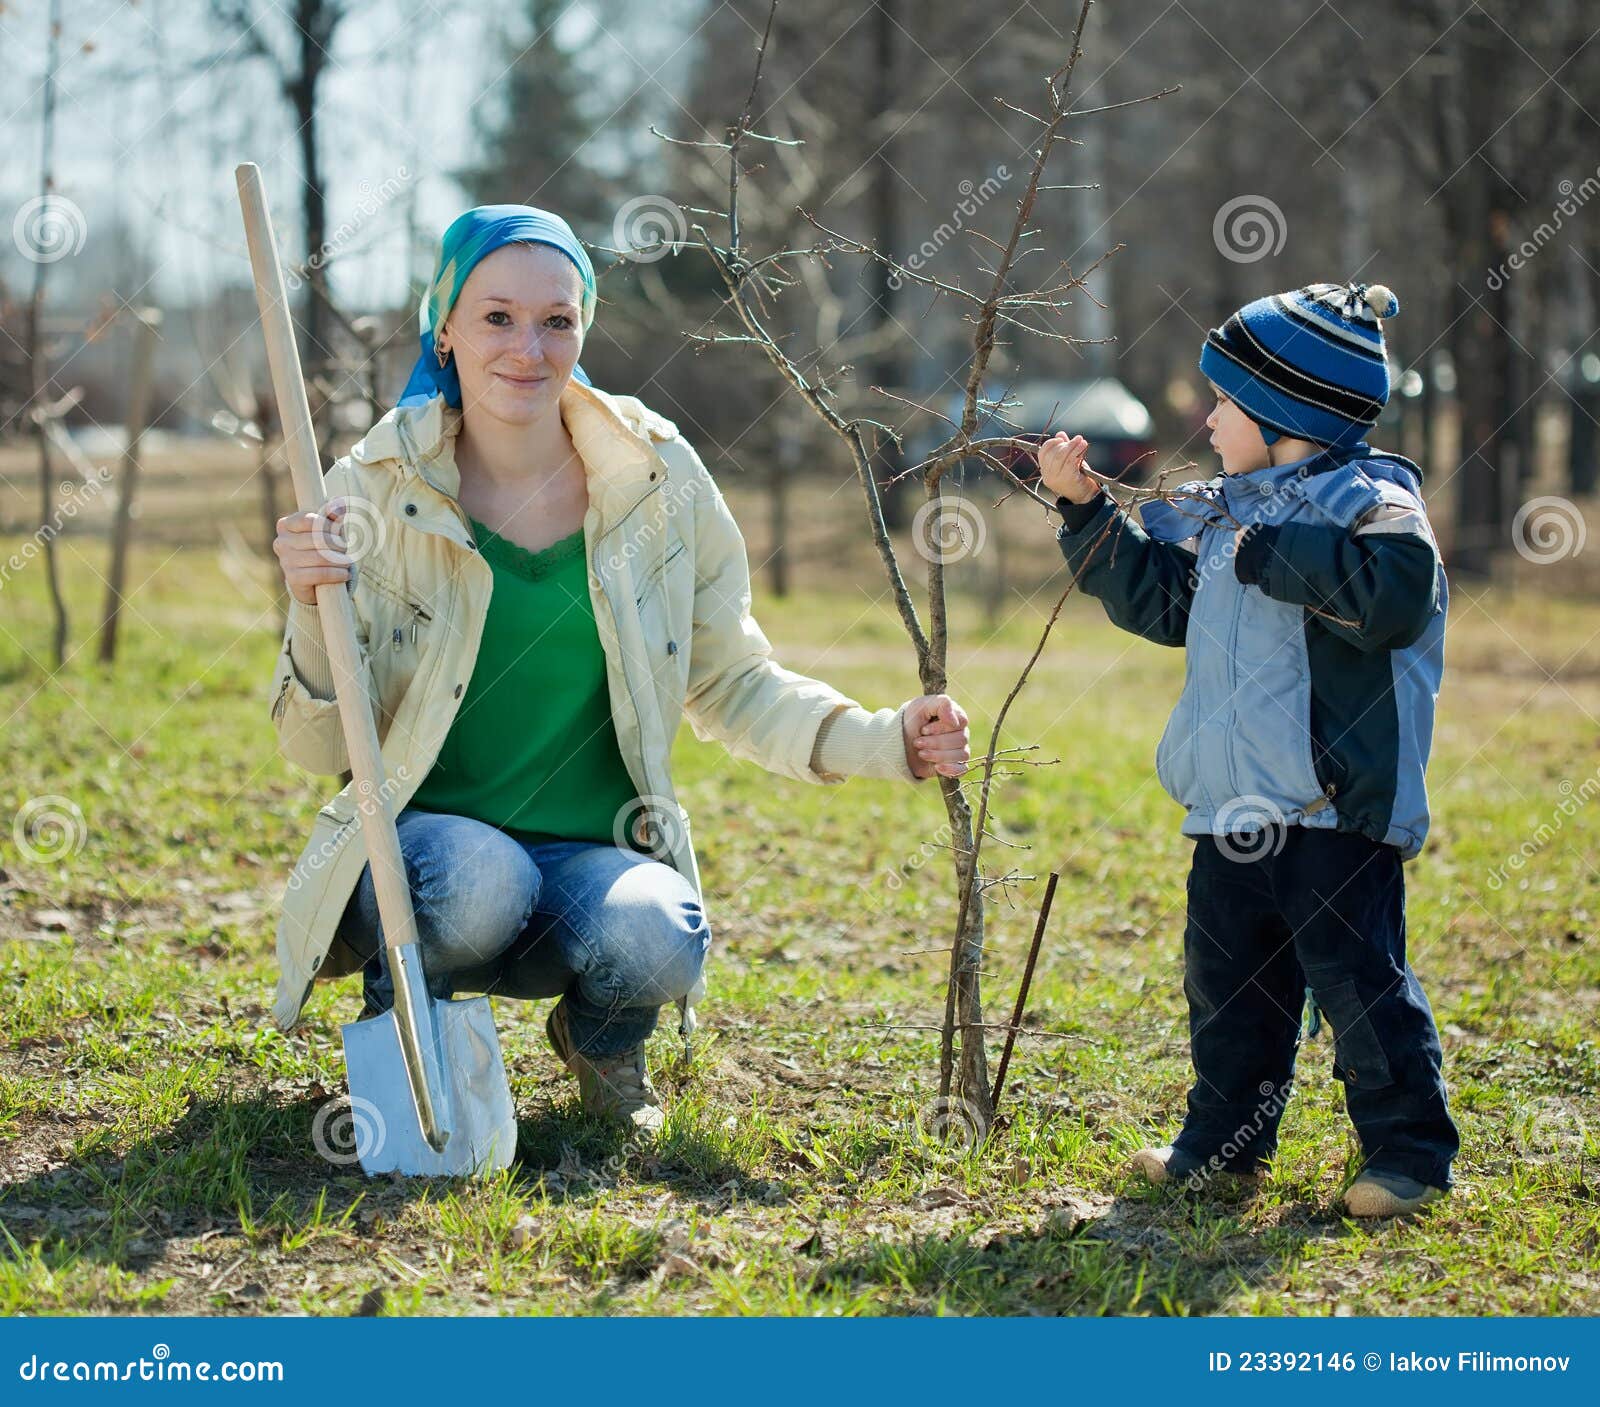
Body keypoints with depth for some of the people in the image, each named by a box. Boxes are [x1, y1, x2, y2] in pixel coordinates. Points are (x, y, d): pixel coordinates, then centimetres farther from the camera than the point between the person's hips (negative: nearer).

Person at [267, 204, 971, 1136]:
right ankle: (402, 1012, 2)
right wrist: (317, 611, -26)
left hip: (597, 853, 1)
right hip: (423, 841, -1)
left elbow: (732, 684, 9)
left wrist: (882, 742, -7)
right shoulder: (379, 489, -6)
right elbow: (322, 748, -6)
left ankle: (599, 1032, 7)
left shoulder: (658, 477, -1)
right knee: (479, 882, -36)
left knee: (657, 937, -32)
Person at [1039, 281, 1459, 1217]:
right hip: (1235, 809, 8)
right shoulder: (1227, 510, 15)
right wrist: (1087, 510, 17)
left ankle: (1411, 1154, 6)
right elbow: (1158, 596, 26)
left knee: (1358, 979, -4)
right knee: (1227, 977, 15)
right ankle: (1225, 1141, 27)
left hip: (1336, 805, -8)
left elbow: (1392, 593, -30)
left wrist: (1266, 553, -23)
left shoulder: (1369, 501, -10)